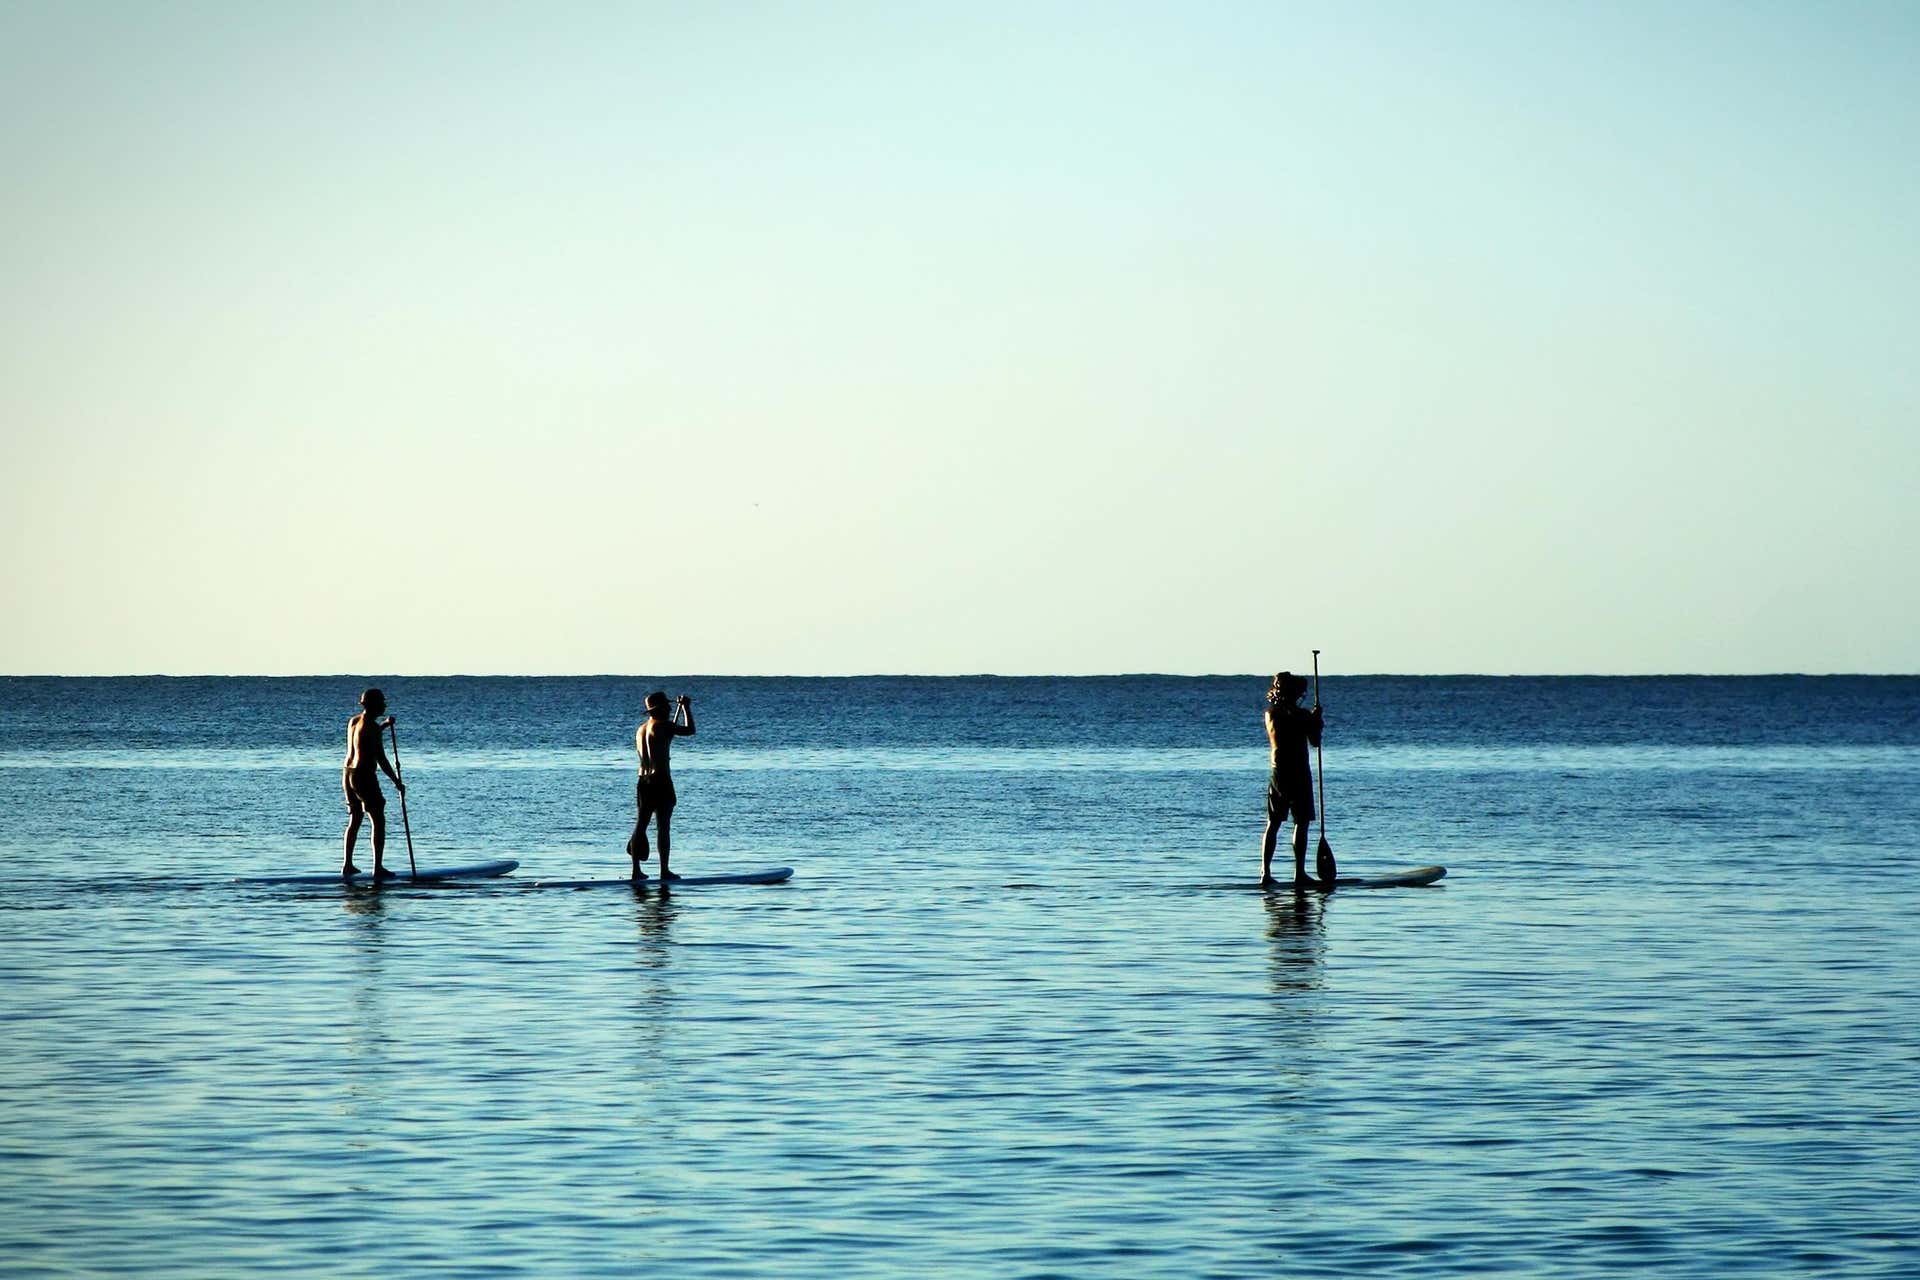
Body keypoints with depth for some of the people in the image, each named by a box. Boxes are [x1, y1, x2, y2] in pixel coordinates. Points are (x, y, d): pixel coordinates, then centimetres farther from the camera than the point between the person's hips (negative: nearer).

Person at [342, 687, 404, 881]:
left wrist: (384, 724, 32)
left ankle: (347, 865, 18)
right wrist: (397, 782, -11)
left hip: (348, 774, 8)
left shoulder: (354, 721, 9)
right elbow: (381, 760, -18)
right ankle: (378, 868, -5)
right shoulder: (372, 726, -16)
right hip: (365, 776, -8)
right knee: (379, 821, -1)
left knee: (354, 820, 19)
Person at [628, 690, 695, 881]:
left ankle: (636, 869, 7)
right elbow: (690, 730, 0)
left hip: (643, 781, 7)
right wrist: (686, 707, 11)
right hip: (661, 781, -7)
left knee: (641, 824, 9)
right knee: (664, 827, -3)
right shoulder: (663, 726, -10)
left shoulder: (640, 729, 12)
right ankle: (664, 871, -4)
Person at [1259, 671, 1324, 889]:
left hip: (1277, 773, 5)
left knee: (1272, 824, 9)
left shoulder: (1271, 714, 6)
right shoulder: (1302, 715, -11)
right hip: (1299, 773, -5)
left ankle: (1266, 872, 5)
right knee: (1301, 823, -2)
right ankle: (1299, 873, -7)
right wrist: (1316, 722, 10)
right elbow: (1315, 741, -5)